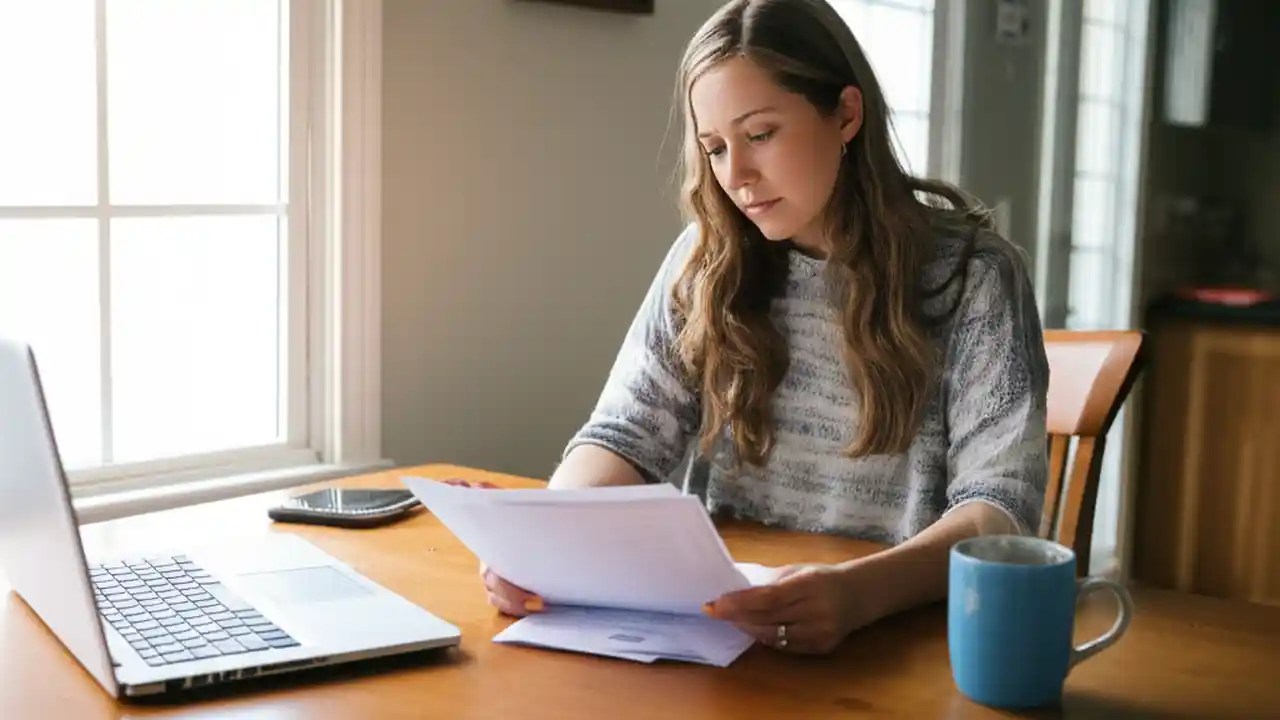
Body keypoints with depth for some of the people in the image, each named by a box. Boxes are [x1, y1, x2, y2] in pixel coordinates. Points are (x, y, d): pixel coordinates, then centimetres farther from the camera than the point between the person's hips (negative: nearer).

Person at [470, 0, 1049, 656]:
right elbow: (625, 435, -1)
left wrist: (859, 591, -34)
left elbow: (1000, 504, -15)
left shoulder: (971, 274, -7)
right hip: (730, 624, 2)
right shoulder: (707, 263, 3)